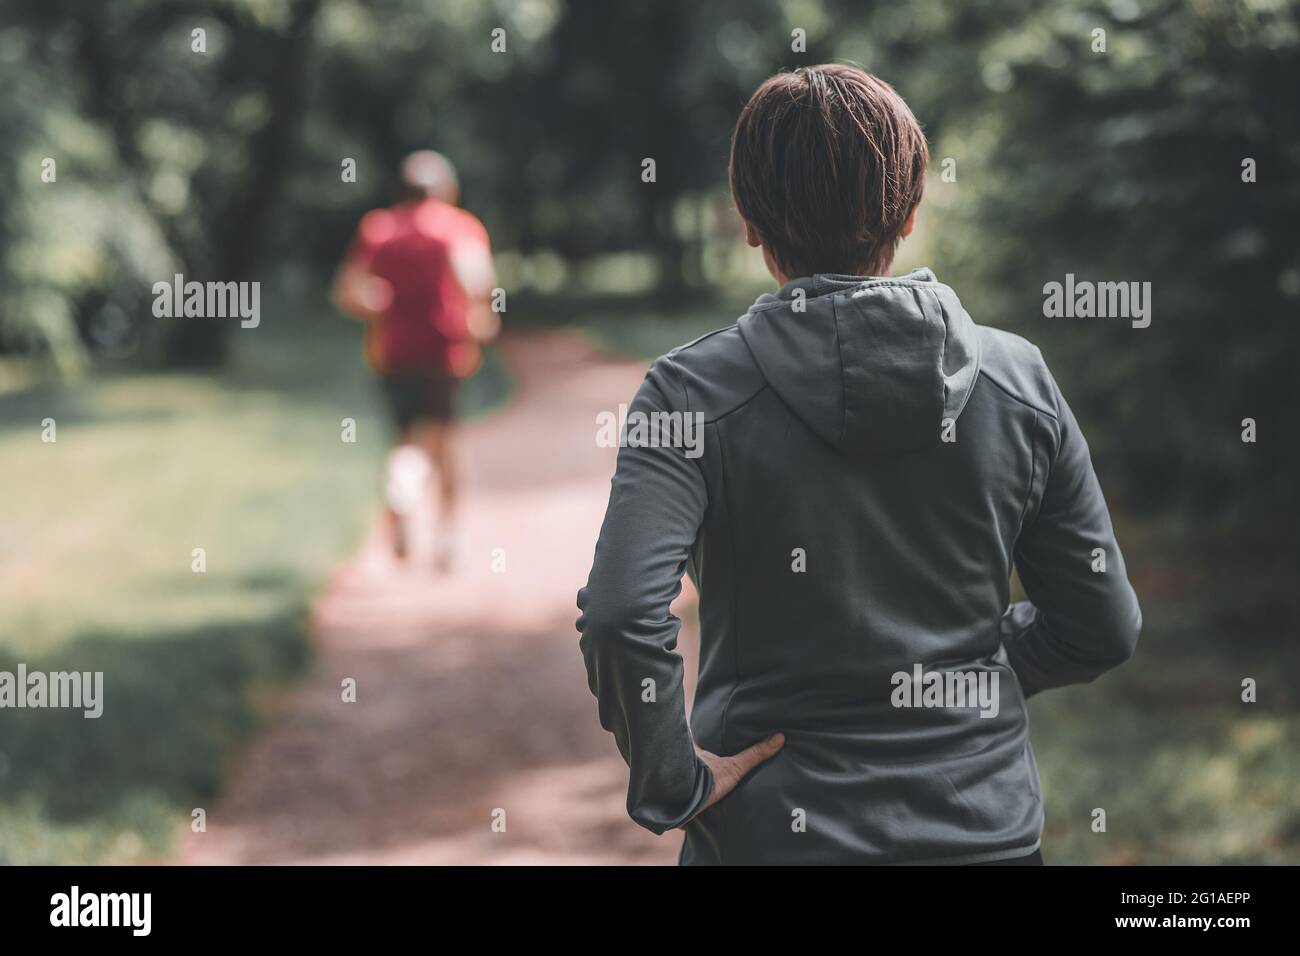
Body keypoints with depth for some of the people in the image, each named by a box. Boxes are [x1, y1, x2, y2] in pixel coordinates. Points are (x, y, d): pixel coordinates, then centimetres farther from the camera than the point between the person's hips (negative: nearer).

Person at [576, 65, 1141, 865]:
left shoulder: (698, 392, -12)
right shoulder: (1017, 377, -3)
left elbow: (621, 612, -26)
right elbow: (1103, 630, 2)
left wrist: (673, 783, -12)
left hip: (778, 828, -2)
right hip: (984, 825, 2)